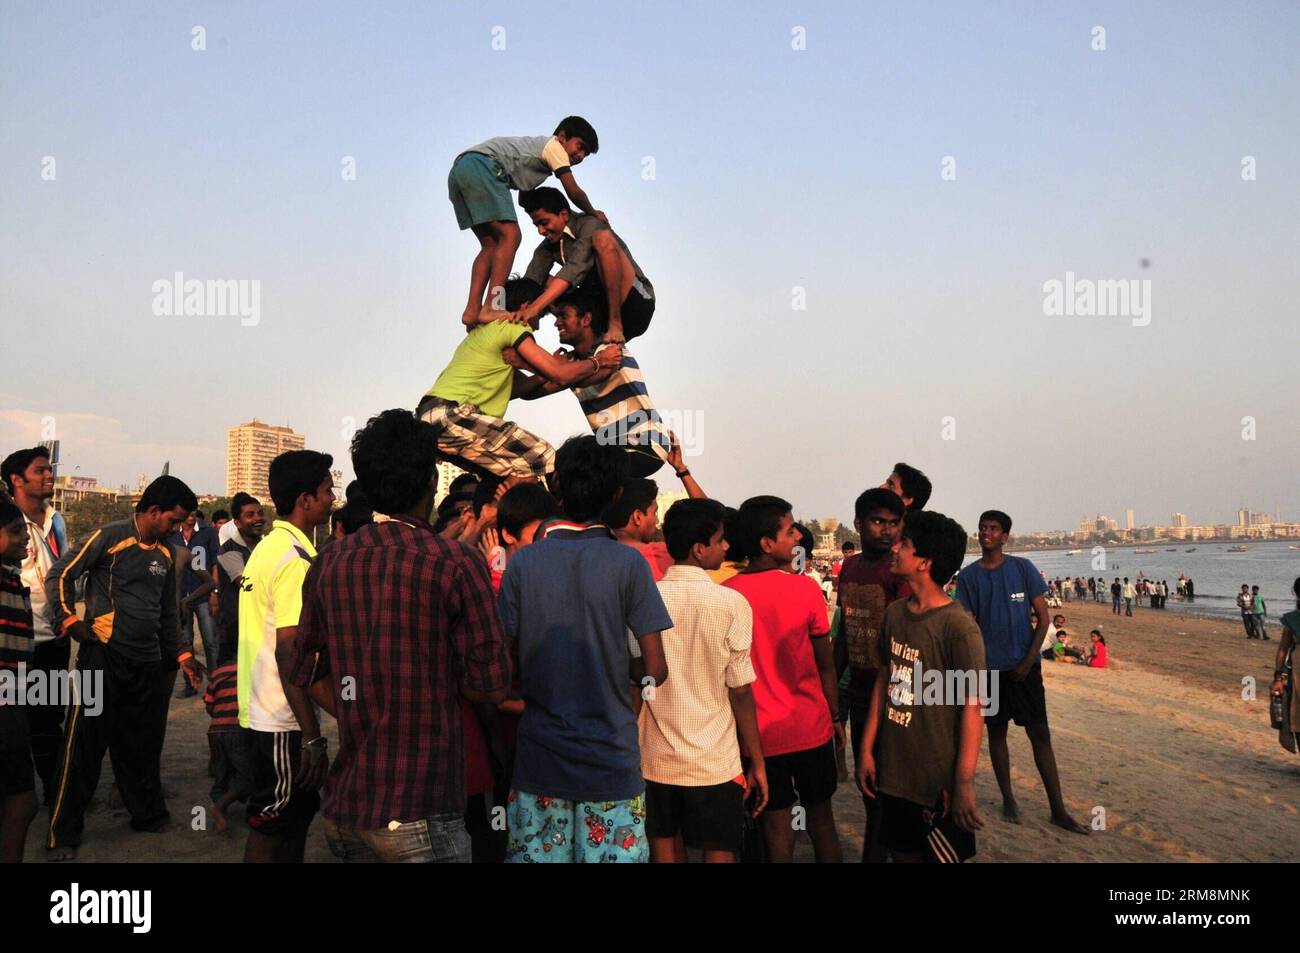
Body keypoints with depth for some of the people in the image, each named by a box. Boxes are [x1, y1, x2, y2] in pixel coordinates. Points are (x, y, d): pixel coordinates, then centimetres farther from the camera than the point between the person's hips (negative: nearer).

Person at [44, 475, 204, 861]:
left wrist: (181, 655, 17)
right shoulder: (110, 537, -7)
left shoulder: (167, 554, 13)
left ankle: (149, 815, 27)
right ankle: (63, 834, 4)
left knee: (142, 744, 14)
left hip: (148, 662, 6)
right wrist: (71, 622, -12)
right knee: (84, 745, -4)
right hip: (103, 656, -6)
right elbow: (59, 576, -4)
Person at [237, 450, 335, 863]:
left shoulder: (266, 548, 10)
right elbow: (289, 652, -24)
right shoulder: (295, 559, -19)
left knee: (295, 813, 19)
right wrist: (312, 736, -23)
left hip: (263, 710, 9)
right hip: (284, 720, -9)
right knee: (273, 827, 2)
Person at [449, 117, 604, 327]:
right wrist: (594, 214, 23)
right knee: (510, 236, -12)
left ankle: (472, 310, -2)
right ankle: (491, 307, -22)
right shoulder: (554, 145, 9)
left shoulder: (535, 146, 33)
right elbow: (574, 193, 6)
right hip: (481, 166, -9)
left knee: (491, 245, 9)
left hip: (459, 170, 9)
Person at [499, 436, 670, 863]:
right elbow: (655, 670, -9)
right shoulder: (628, 564, -9)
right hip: (611, 759, -2)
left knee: (536, 854, 12)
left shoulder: (522, 563, -4)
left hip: (539, 756, 2)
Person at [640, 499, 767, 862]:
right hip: (715, 763, -3)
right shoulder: (730, 603, -11)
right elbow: (740, 692, -9)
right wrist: (757, 763, 0)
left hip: (655, 761, 3)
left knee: (666, 852, 14)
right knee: (720, 854, 8)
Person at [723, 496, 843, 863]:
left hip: (760, 731, 1)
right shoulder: (805, 589, -14)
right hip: (811, 726, -1)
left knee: (776, 820, 11)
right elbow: (826, 665, -5)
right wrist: (836, 717, 8)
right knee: (820, 813, 16)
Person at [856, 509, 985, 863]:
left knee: (942, 857, 9)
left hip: (938, 780, -6)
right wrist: (867, 749, 8)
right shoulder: (894, 613, 2)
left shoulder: (958, 627, -18)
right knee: (902, 854, 19)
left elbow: (972, 708, -17)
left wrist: (964, 784, -17)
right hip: (893, 773, 6)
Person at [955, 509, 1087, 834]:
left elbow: (1043, 617, 0)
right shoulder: (968, 576, 0)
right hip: (989, 667, 1)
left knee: (1040, 734, 0)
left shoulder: (1023, 568, -1)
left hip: (1025, 664, 0)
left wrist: (1028, 660, -9)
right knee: (996, 732, 9)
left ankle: (1058, 810, 5)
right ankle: (1008, 798, 24)